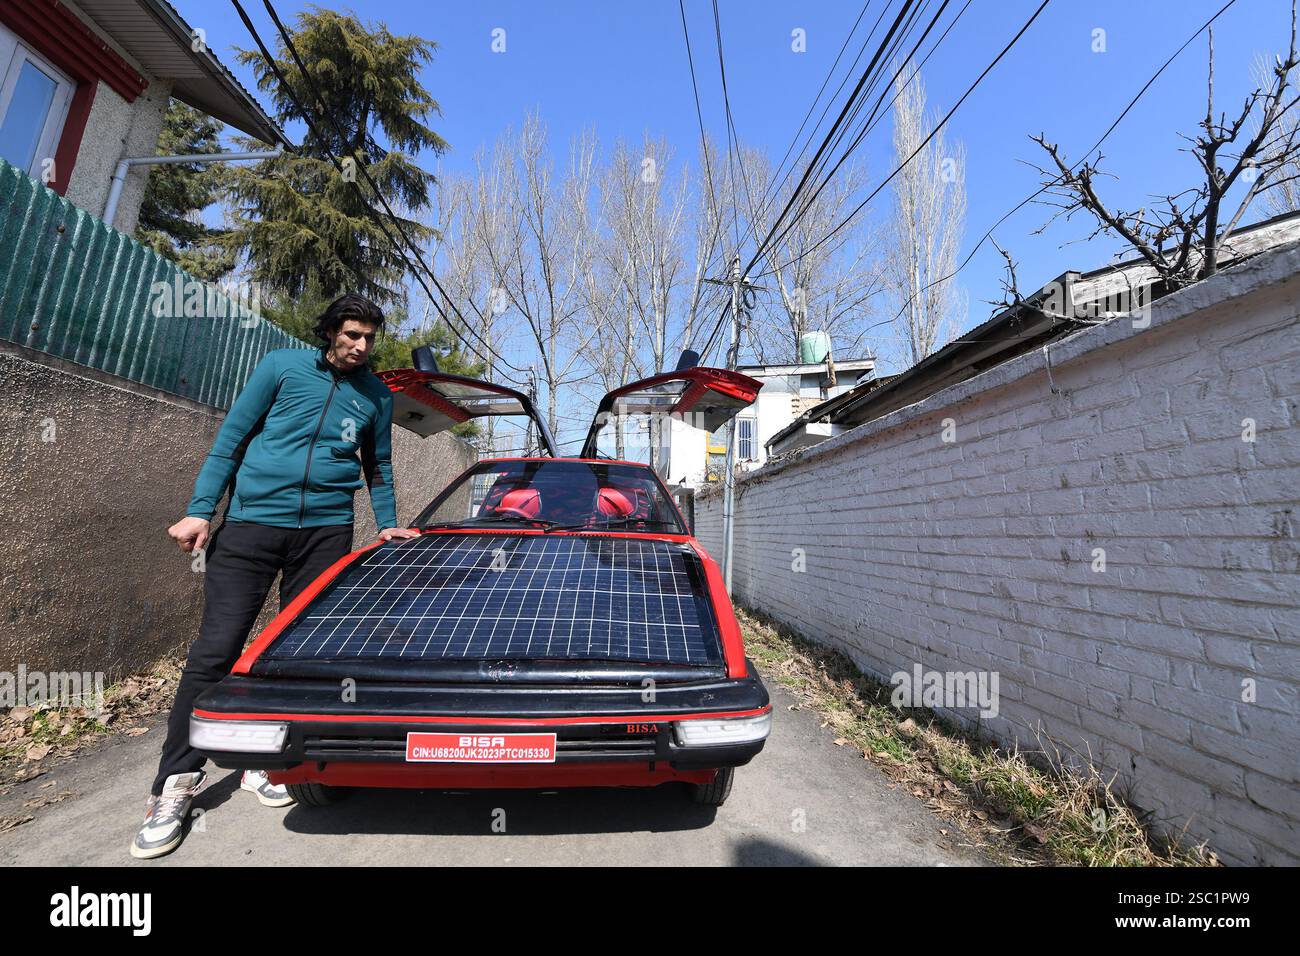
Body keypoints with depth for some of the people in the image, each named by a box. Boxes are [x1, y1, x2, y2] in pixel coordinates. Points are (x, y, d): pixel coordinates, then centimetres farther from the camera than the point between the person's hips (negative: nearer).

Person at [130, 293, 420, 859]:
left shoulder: (377, 395, 9)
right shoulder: (283, 367, 4)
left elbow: (379, 467, 18)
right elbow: (231, 439, 4)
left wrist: (387, 525, 11)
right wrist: (200, 510, -2)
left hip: (326, 532, 2)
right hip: (251, 522, -1)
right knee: (216, 649, -2)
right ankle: (175, 783, 11)